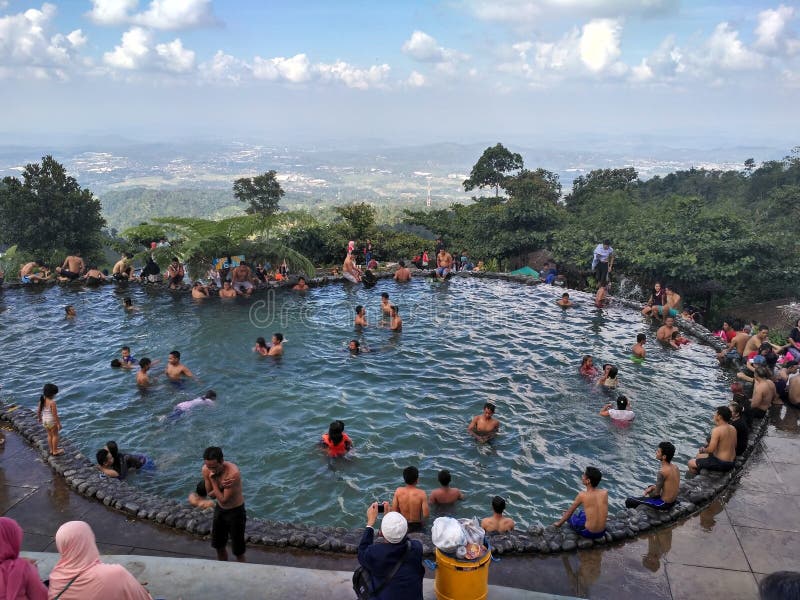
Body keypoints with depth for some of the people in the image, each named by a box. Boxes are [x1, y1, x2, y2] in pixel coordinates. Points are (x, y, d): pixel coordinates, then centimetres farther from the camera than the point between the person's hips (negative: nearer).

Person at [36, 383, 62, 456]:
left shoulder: (42, 401, -6)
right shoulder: (52, 402, -27)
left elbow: (38, 411, 4)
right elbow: (54, 414, -25)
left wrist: (39, 418, 24)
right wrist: (59, 423, -17)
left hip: (45, 421, 7)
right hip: (52, 421, -7)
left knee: (49, 435, 22)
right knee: (55, 435, 11)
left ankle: (51, 450, 34)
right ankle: (55, 451, 20)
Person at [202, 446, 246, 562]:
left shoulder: (233, 473, -33)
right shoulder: (206, 470, -14)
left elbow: (223, 500, -29)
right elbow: (210, 494, -8)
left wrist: (213, 480, -28)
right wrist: (220, 486, -28)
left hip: (235, 512, -6)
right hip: (219, 510, 6)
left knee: (238, 552, 0)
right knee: (219, 547, 21)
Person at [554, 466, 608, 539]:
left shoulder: (582, 495, -18)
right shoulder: (605, 493, -9)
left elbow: (570, 511, -1)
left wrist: (559, 523, 16)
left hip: (588, 533, -4)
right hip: (602, 533, 4)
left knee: (570, 515, 24)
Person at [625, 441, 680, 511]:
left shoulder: (662, 471, -29)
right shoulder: (675, 468, -2)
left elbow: (657, 493, -21)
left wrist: (648, 495, -1)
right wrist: (652, 487, 10)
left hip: (664, 504, -9)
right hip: (673, 501, 9)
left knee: (629, 501, -2)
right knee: (648, 488, 35)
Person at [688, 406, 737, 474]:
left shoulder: (717, 430, -23)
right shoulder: (733, 428, 2)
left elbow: (711, 450, -24)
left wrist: (703, 450, -2)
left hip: (720, 463, -9)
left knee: (691, 463, 0)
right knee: (698, 455, 27)